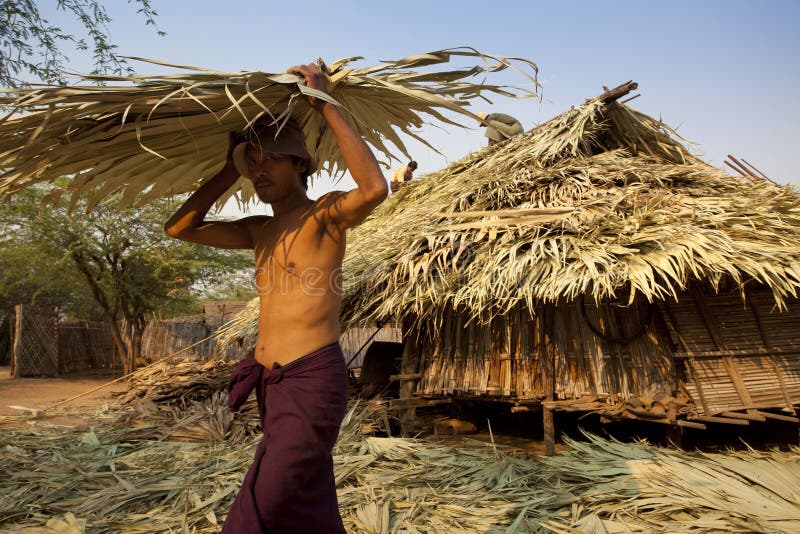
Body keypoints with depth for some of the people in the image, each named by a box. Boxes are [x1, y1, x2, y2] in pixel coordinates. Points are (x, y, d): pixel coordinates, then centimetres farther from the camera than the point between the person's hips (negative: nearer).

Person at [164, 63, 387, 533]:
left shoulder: (324, 216, -6)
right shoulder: (260, 231, 15)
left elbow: (375, 188, -27)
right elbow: (179, 228, 17)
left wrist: (326, 107, -19)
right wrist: (230, 171, 13)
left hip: (314, 378, -7)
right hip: (270, 382, 8)